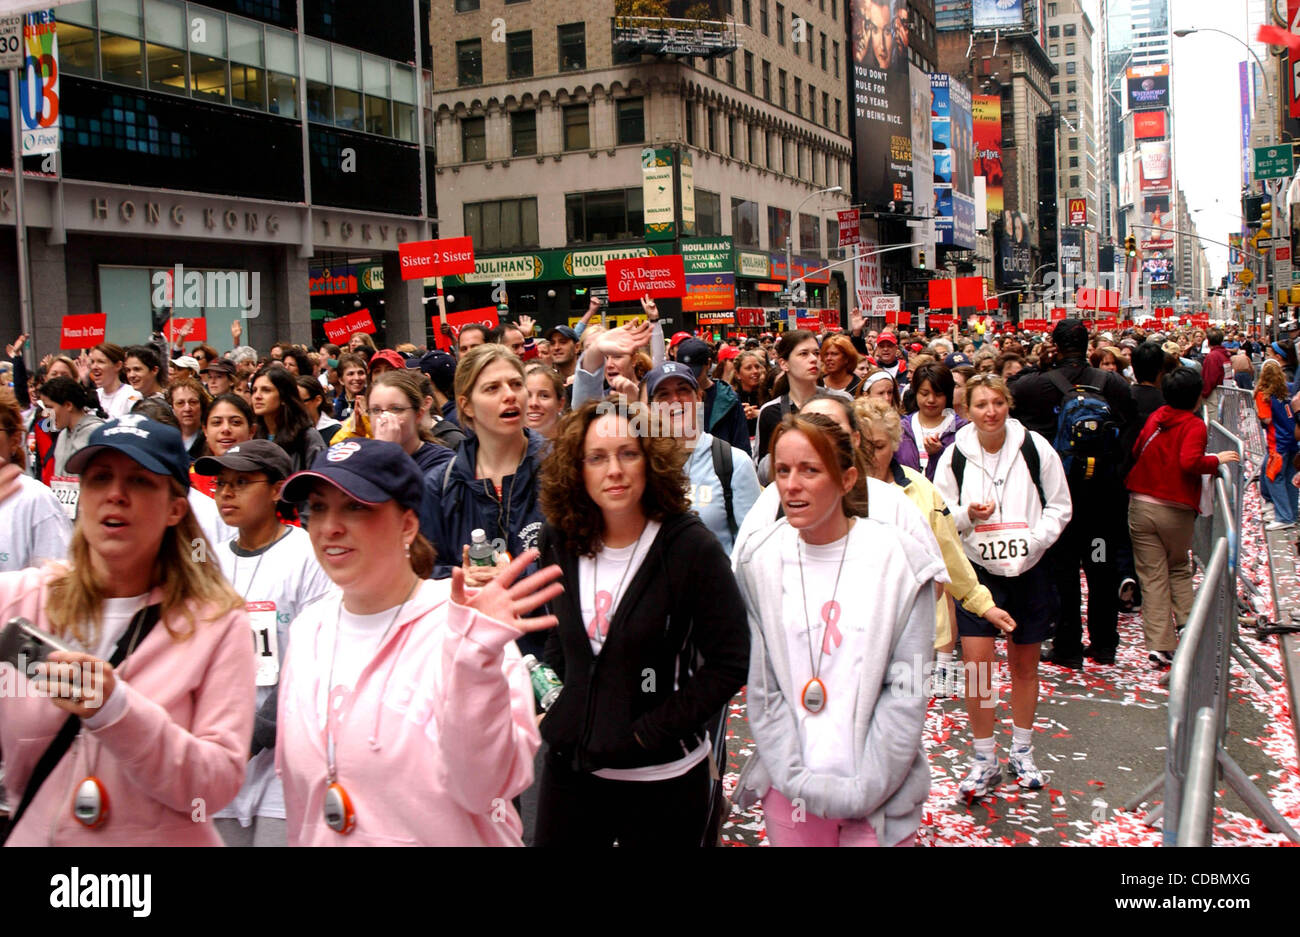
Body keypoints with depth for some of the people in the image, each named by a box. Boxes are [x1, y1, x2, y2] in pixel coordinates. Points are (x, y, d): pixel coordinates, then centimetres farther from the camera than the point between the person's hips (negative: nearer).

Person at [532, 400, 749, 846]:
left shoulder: (691, 548, -14)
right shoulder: (559, 542, 0)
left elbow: (730, 662, -13)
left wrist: (652, 731, -16)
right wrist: (552, 704, 4)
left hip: (663, 780, -4)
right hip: (569, 765, 4)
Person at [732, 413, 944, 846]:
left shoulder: (900, 563, -7)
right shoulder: (759, 562, -2)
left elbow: (906, 691, -7)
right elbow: (760, 686, -2)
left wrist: (864, 787, -11)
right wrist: (799, 779, -10)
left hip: (879, 794, -1)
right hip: (788, 791, 2)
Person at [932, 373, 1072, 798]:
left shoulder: (1035, 448, -6)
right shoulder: (955, 455, -5)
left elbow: (1059, 506, 2)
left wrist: (1033, 541, -14)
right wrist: (967, 515, -18)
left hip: (1028, 568, 1)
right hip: (976, 570, -1)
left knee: (1024, 664, 13)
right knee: (977, 663, -7)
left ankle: (1022, 752, 32)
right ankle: (984, 760, 9)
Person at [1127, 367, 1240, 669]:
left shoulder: (1154, 418, 7)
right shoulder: (1194, 425, -8)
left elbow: (1135, 452, 16)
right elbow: (1190, 462, -23)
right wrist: (1216, 460, -8)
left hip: (1141, 507, 3)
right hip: (1177, 511, -3)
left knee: (1152, 577, 2)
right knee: (1179, 569, 20)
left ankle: (1159, 646, -2)